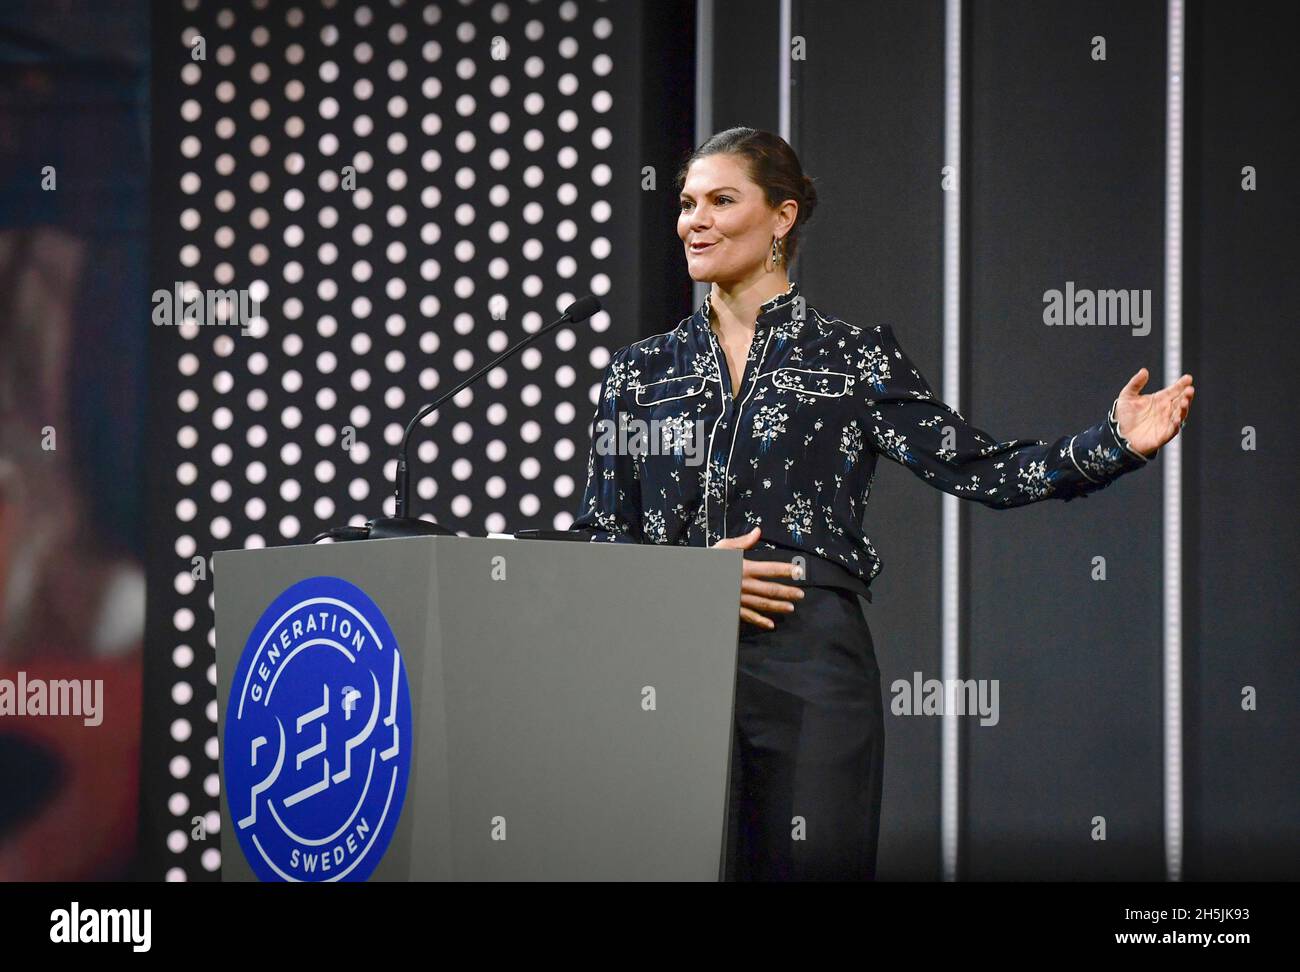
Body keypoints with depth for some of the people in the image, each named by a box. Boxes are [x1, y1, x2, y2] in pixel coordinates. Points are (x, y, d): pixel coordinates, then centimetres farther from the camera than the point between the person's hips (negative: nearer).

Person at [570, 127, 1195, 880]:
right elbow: (601, 529, 11)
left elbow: (980, 469, 0)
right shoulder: (643, 371, 13)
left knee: (815, 864, -3)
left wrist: (1116, 444, -12)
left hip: (810, 658, -2)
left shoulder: (854, 359, 6)